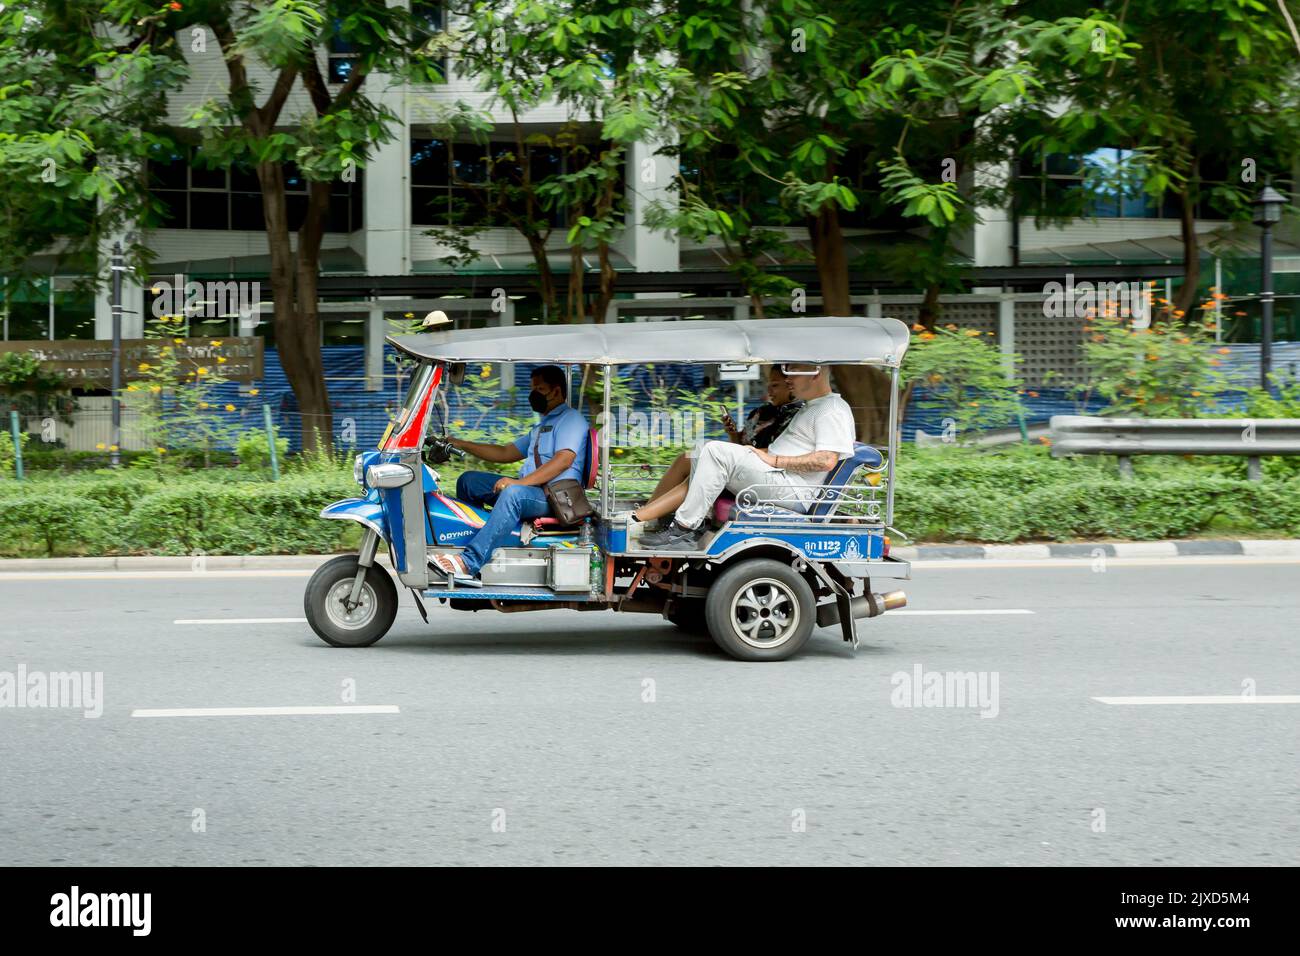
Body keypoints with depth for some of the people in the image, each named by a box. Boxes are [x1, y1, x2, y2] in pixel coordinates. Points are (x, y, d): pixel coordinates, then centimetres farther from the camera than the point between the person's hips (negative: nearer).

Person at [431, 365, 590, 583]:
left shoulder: (571, 419, -3)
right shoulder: (541, 426, 30)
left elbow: (564, 459, -19)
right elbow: (505, 453, 30)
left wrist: (520, 482, -25)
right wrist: (461, 445, 21)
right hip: (527, 487, 10)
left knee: (512, 493, -39)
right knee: (469, 481, 5)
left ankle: (470, 563, -49)